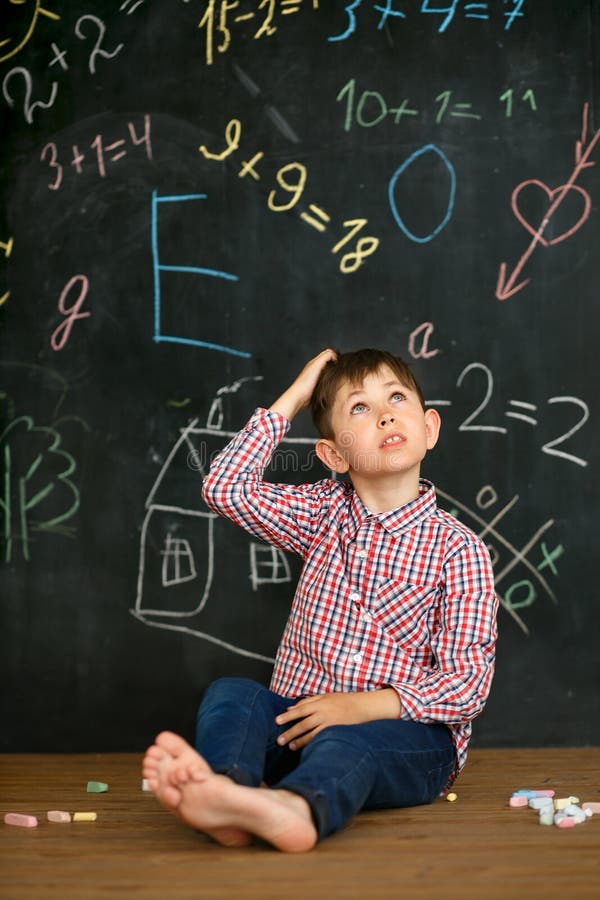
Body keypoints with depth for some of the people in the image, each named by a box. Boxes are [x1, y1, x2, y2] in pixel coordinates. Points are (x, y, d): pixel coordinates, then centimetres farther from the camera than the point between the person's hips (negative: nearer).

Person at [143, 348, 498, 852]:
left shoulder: (457, 549, -2)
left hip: (407, 729, -4)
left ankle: (297, 807, -70)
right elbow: (226, 488, 2)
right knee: (232, 693, -24)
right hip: (300, 717, 4)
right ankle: (223, 782, -56)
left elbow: (469, 680, -8)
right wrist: (292, 399, 4)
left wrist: (363, 704, -21)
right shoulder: (324, 514, 12)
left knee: (344, 741, -36)